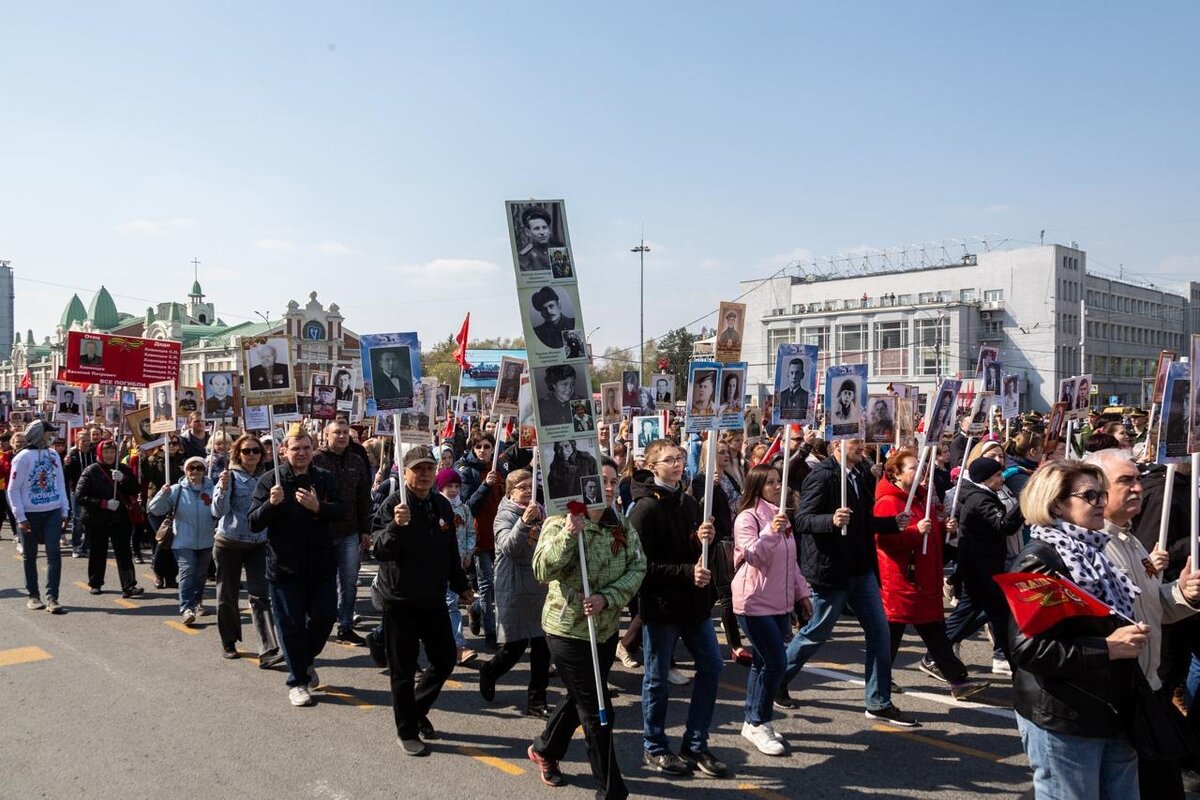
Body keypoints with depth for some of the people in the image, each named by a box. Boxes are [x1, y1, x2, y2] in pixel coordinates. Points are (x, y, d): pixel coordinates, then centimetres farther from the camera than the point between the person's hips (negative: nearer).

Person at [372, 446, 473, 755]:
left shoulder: (442, 505, 5)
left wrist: (461, 586, 20)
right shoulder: (393, 505, -14)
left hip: (434, 599, 6)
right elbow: (380, 551, -24)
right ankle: (407, 732, 21)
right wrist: (396, 525, -41)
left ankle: (418, 710, 36)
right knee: (403, 671, 4)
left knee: (445, 661, 12)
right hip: (400, 602, -6)